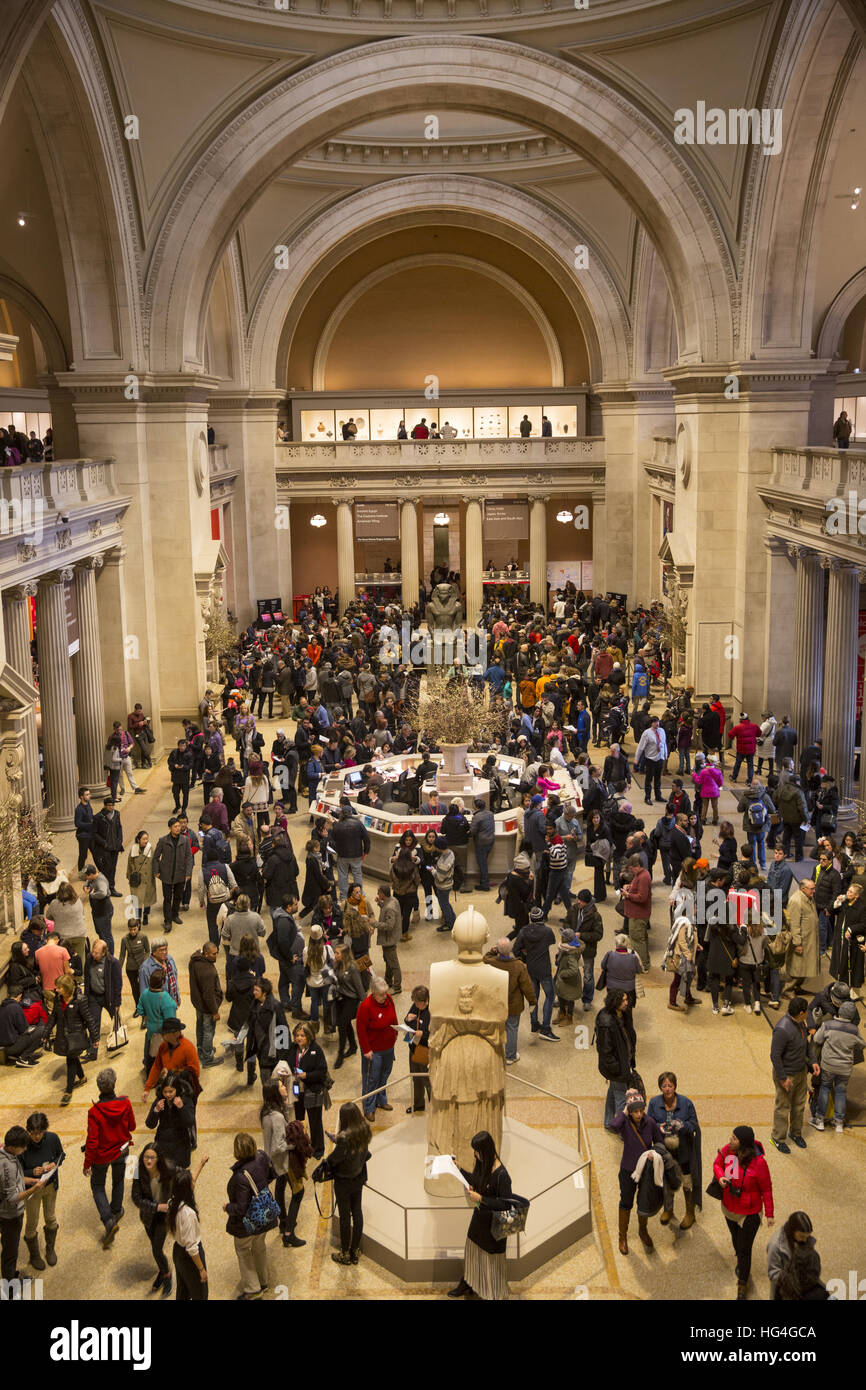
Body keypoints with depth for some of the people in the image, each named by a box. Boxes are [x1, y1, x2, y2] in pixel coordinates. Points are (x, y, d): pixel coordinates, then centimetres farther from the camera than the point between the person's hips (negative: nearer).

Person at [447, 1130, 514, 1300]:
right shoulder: (483, 1164, -7)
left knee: (491, 1259, 12)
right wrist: (459, 1170, 10)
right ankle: (467, 1284, 48)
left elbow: (506, 1204, -28)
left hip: (493, 1223, -8)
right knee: (472, 1250, 25)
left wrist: (481, 1199, -30)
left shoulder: (501, 1175, -32)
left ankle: (495, 1293, 35)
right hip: (480, 1217, 8)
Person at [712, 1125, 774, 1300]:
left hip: (749, 1213, -5)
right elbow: (717, 1164, 3)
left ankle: (742, 1285, 29)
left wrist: (769, 1213, -9)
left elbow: (766, 1189, -17)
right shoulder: (727, 1150, -18)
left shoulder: (758, 1162, -30)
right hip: (729, 1208, 5)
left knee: (745, 1249, 7)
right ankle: (740, 1262, 60)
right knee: (736, 1239, 29)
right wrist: (720, 1177, -18)